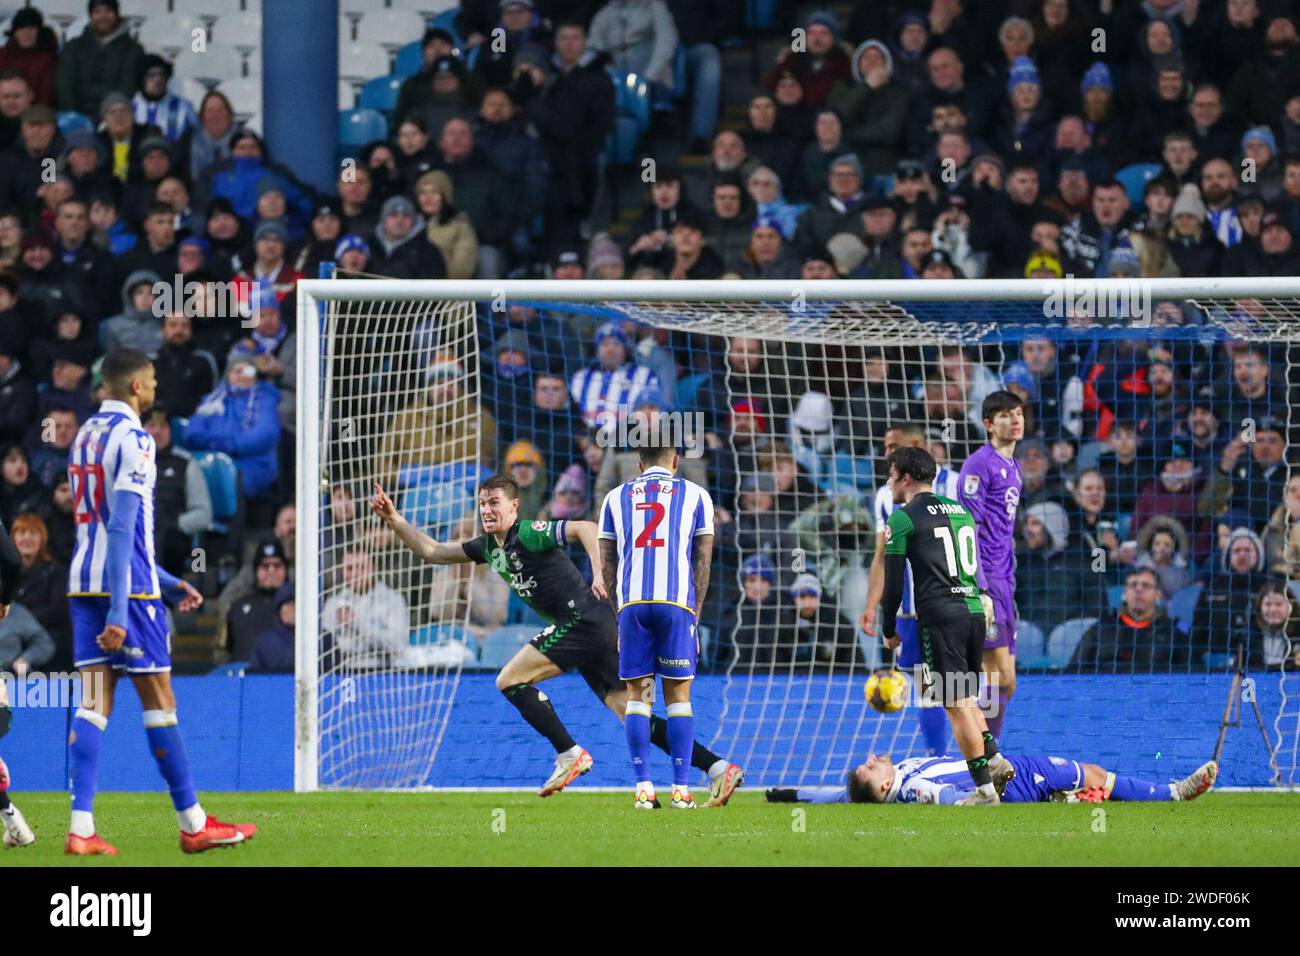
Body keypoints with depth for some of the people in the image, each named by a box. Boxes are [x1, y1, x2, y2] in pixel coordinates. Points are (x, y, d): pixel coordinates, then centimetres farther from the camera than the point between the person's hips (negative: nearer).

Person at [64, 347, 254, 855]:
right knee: (158, 701, 1)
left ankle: (81, 829, -8)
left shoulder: (86, 435, 16)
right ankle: (193, 825, 8)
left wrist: (166, 582, 29)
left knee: (94, 703, 2)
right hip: (126, 585, -8)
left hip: (85, 582, 8)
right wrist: (119, 611, -22)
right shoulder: (132, 439, -12)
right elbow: (123, 529, -19)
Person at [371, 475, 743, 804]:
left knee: (510, 680, -9)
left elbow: (584, 528, -21)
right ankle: (719, 769, -1)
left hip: (583, 618, -9)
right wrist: (394, 519, 13)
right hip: (579, 628, 9)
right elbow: (432, 551, 23)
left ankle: (569, 754, -6)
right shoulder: (489, 547, 17)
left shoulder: (528, 534, -9)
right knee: (629, 712, 3)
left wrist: (599, 573, -33)